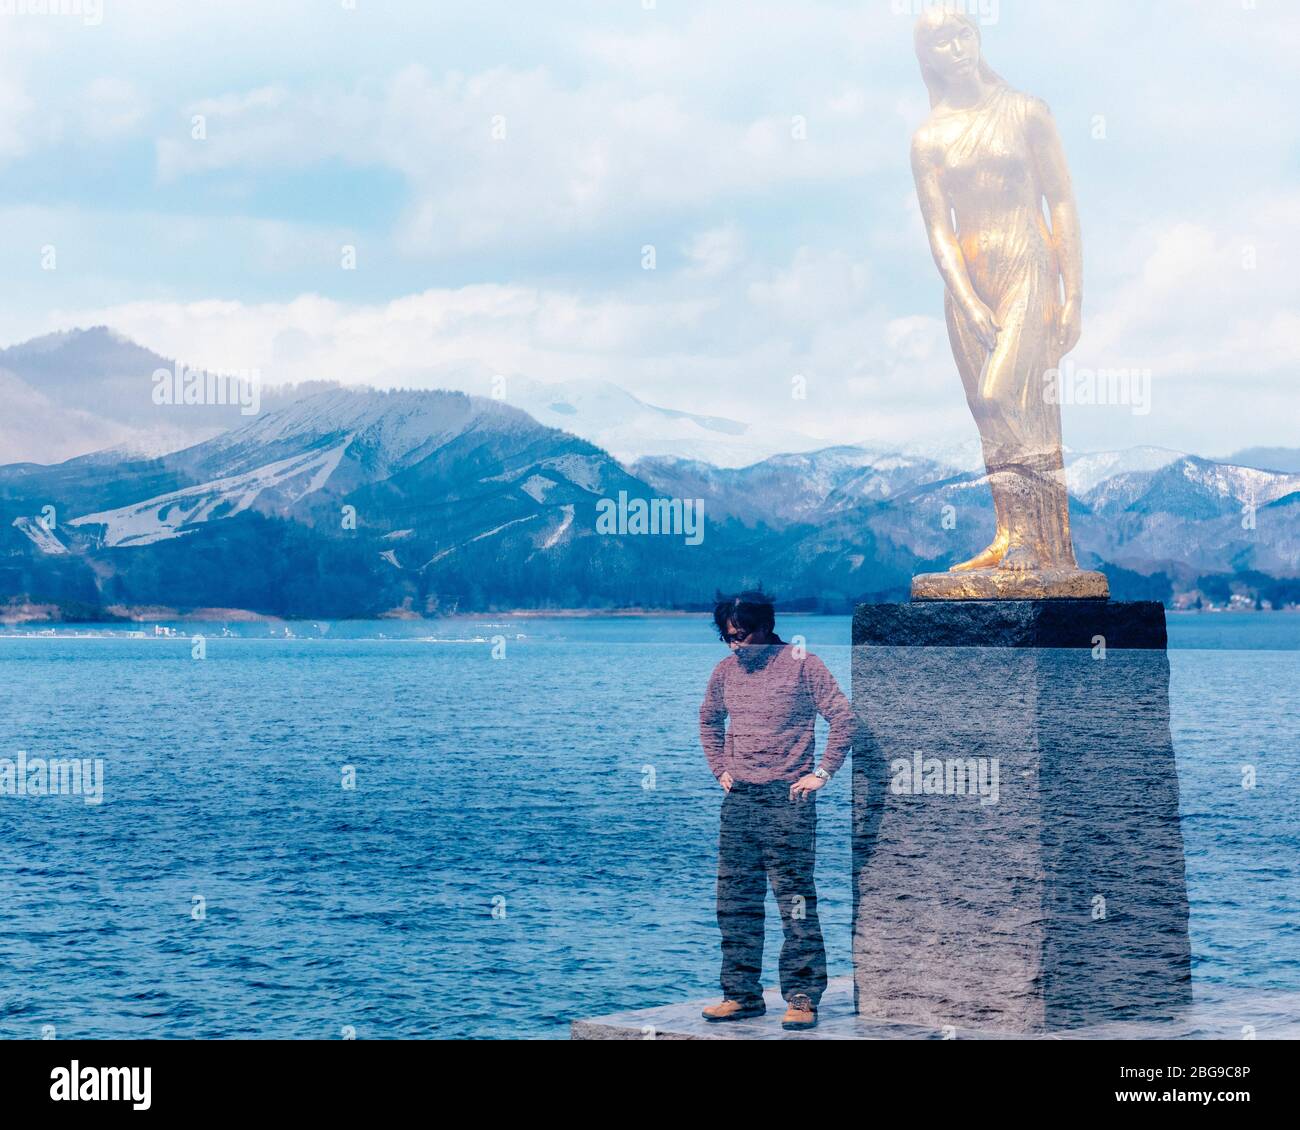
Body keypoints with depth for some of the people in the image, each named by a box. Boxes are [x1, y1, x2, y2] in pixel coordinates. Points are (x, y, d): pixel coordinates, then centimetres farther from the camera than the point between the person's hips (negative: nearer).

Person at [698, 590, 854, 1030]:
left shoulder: (802, 664, -6)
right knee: (736, 901, 6)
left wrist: (822, 773, -6)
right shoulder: (725, 671, 10)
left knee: (795, 900, -5)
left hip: (787, 797, -6)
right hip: (739, 797, 6)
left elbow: (843, 717, -4)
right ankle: (742, 994, 14)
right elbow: (709, 721, 27)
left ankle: (803, 997, -1)